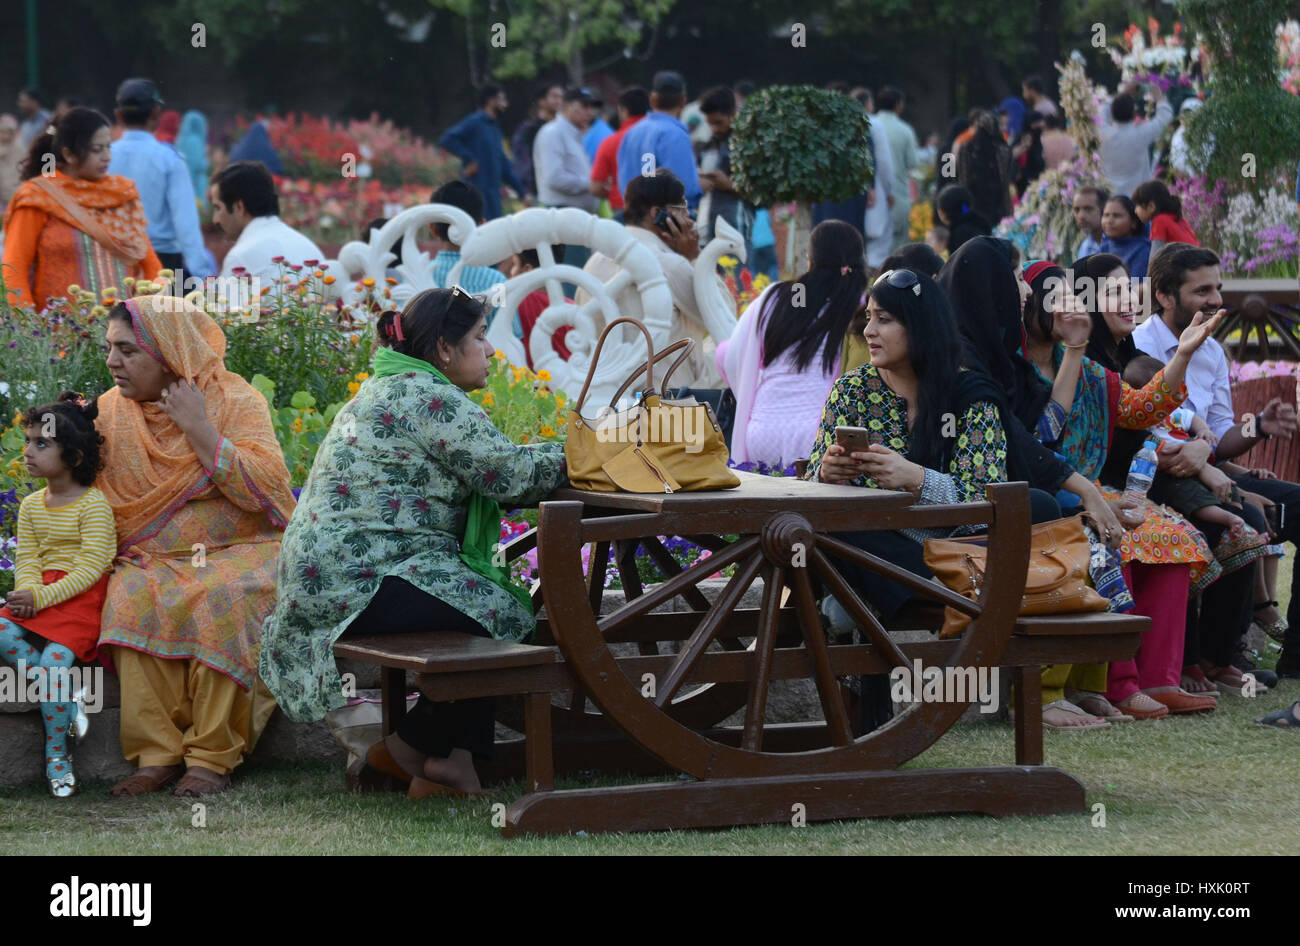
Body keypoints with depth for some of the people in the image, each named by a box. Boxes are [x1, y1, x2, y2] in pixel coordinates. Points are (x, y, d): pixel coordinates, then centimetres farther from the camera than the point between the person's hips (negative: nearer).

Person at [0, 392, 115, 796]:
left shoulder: (93, 504, -10)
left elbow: (91, 566, -16)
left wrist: (43, 597, -23)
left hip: (82, 597, -7)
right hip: (40, 593, 7)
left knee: (53, 659, -25)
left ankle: (57, 755, -13)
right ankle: (66, 696, -17)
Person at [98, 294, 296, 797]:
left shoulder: (236, 400, -4)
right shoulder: (110, 411, 8)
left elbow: (267, 489, -16)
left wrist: (198, 428, -17)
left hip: (237, 551, -3)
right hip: (151, 560, 3)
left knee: (221, 601, -35)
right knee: (133, 601, -30)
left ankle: (212, 757, -29)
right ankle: (157, 755, -29)